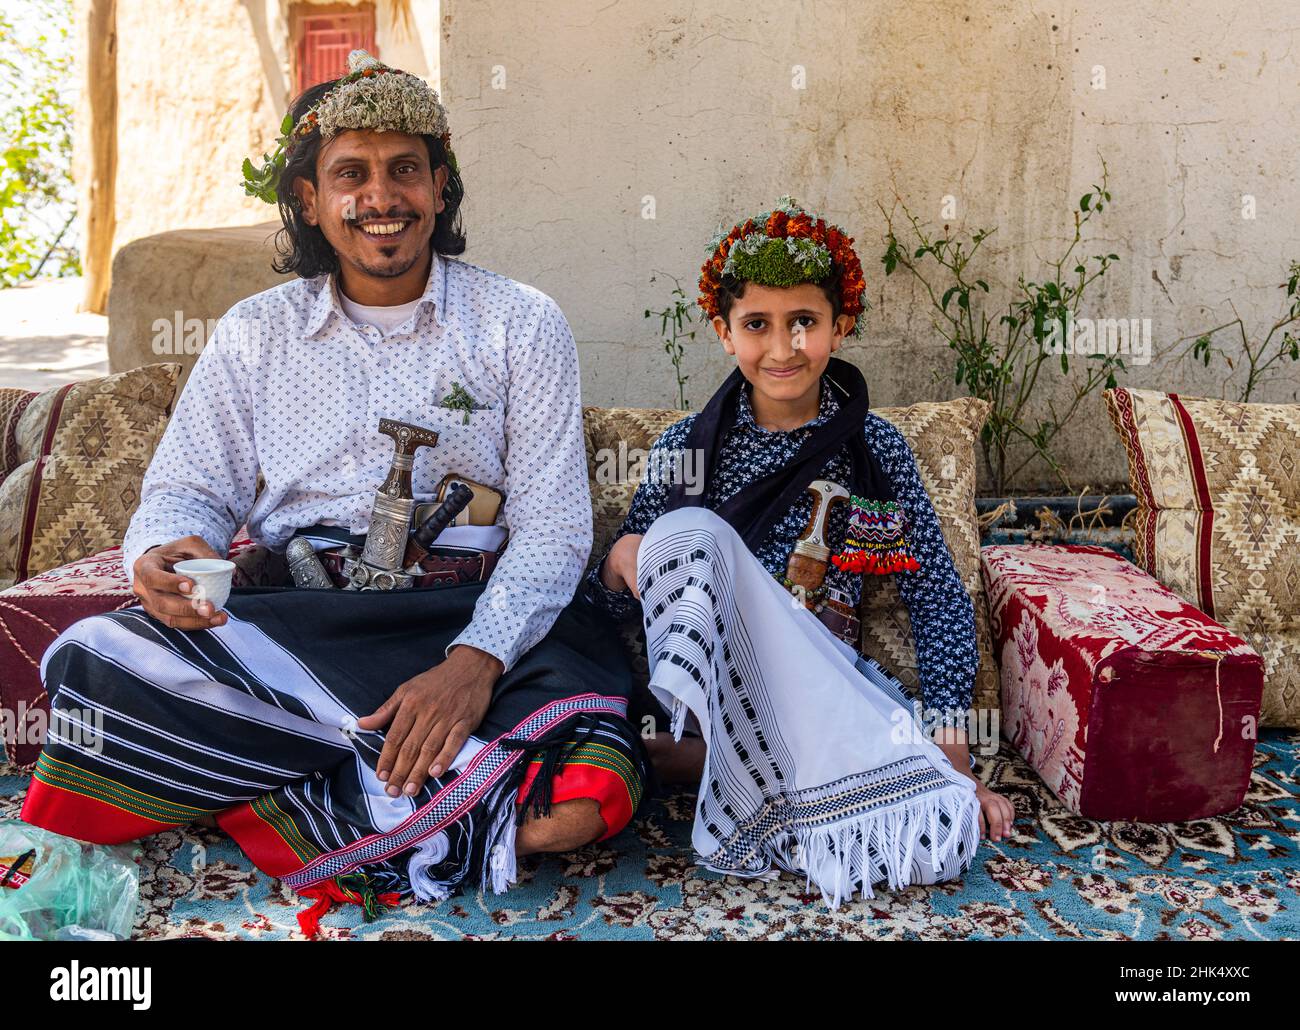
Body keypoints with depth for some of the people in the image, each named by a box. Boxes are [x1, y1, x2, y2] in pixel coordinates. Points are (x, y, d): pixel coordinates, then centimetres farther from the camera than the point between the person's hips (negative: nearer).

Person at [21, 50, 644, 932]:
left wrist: (475, 662, -20)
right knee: (100, 662, -28)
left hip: (478, 621, -1)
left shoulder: (522, 325, 6)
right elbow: (189, 491, 12)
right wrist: (162, 557, -14)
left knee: (583, 801, -31)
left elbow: (551, 526, -2)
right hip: (284, 623, 2)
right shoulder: (254, 334, 14)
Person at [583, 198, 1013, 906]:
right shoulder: (684, 449, 3)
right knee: (690, 529, -29)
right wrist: (621, 562, -17)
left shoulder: (876, 451, 4)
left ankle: (687, 759, -16)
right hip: (704, 681, -1)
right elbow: (607, 606, 9)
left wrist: (954, 755, -8)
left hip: (823, 685, 1)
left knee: (939, 837, -29)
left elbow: (937, 595, 3)